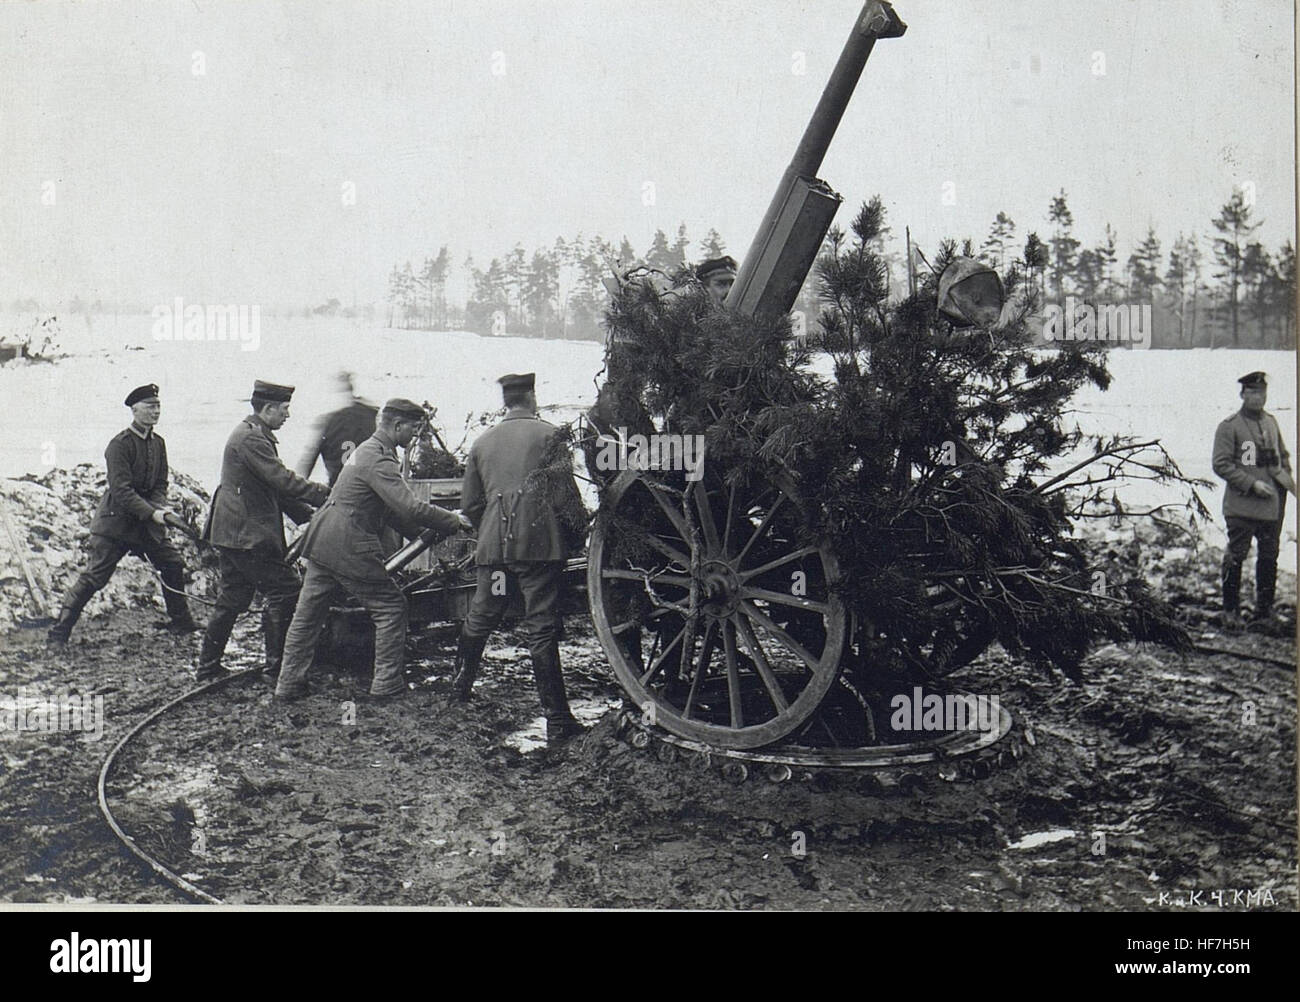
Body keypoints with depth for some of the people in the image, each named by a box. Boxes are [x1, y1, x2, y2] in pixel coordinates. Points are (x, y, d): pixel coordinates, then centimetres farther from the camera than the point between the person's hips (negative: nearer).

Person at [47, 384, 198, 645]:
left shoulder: (158, 443, 7)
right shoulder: (119, 445, -16)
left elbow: (160, 484, 9)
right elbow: (122, 491, -22)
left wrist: (160, 507, -11)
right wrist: (152, 513, -29)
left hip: (147, 521, 7)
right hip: (116, 521, -7)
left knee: (174, 565, 9)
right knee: (95, 576, -8)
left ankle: (180, 622, 27)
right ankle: (59, 632, 0)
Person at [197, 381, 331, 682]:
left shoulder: (252, 434, 18)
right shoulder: (251, 438, -16)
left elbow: (276, 486, 20)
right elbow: (284, 481, -22)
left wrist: (308, 515, 14)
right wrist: (328, 494, -19)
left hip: (233, 533, 11)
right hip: (247, 535, -11)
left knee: (232, 600, 14)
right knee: (285, 589, -8)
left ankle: (208, 667, 19)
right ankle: (277, 665, -3)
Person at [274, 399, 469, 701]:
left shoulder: (369, 449, 17)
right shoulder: (379, 460, -16)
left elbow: (392, 507, 23)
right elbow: (410, 507, -24)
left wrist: (422, 532, 17)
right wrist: (453, 520, -12)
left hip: (321, 539, 10)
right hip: (348, 548, -10)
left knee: (308, 612, 12)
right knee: (391, 607, 2)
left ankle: (289, 684, 18)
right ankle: (387, 682, 5)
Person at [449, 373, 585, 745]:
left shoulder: (482, 442, 14)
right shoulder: (548, 435, 0)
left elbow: (469, 503, 16)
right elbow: (566, 494, -5)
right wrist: (574, 536, 8)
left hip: (493, 545, 4)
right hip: (540, 545, -4)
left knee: (478, 622, 17)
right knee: (541, 630, -5)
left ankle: (458, 692, 28)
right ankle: (557, 721, -3)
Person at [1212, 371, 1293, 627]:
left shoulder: (1271, 422, 12)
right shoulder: (1229, 426, -7)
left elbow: (1283, 455, 23)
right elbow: (1221, 464, -11)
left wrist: (1285, 478, 5)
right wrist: (1252, 484, -17)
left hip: (1272, 504, 6)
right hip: (1241, 506, -6)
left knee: (1269, 558, 9)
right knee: (1236, 556, -3)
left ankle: (1264, 610, 20)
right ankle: (1231, 610, 7)